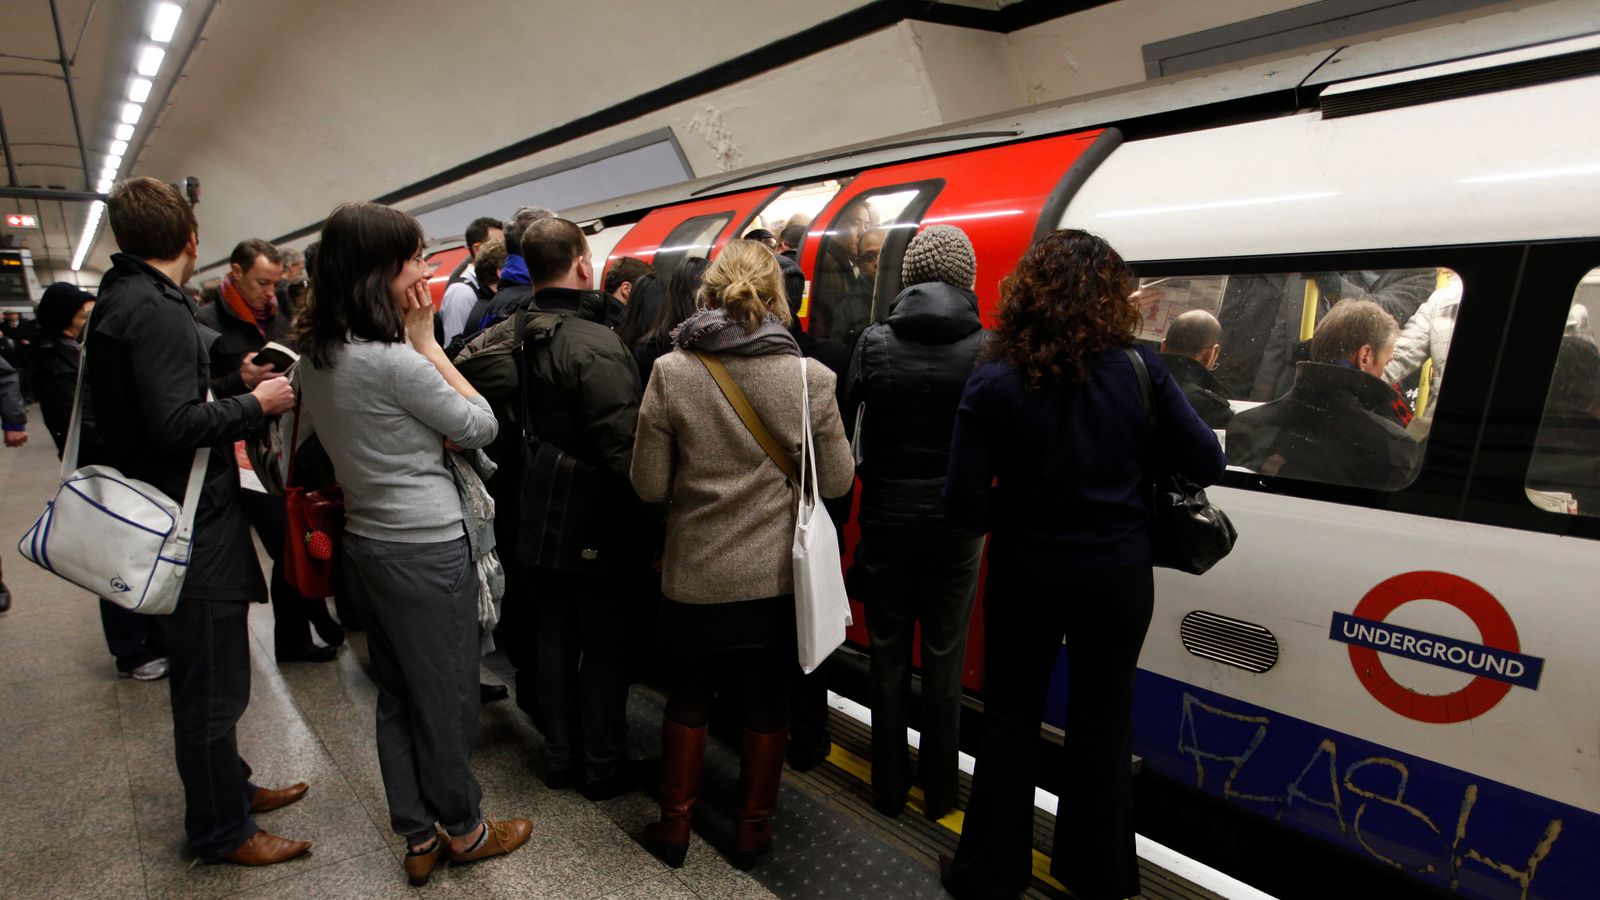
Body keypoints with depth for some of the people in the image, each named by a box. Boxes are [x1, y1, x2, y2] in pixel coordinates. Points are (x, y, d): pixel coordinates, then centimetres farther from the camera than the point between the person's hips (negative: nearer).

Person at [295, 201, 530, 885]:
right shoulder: (394, 360, -23)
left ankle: (418, 837, 34)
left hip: (366, 542, 9)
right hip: (425, 552, -9)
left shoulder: (317, 353, 3)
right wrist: (427, 340, -10)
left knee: (397, 696, 19)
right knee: (447, 699, 10)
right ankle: (463, 829, 30)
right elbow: (481, 426, -12)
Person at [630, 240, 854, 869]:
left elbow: (649, 484, -8)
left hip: (695, 575, 0)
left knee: (687, 701, 20)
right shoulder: (812, 378, -11)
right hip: (779, 577, 0)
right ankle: (753, 831, 35)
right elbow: (837, 479, -3)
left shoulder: (670, 373, -12)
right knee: (767, 705, 18)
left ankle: (674, 827, 36)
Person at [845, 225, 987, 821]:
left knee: (888, 656, 14)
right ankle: (939, 792, 28)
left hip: (886, 522, 1)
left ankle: (889, 789, 28)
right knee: (945, 659, 13)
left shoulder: (875, 343, -6)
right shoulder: (986, 348, -8)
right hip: (955, 527, 0)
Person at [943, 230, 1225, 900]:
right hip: (1117, 578, 1)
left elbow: (967, 506, -16)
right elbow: (1206, 463, -6)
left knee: (1010, 721, 17)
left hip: (1026, 575, -1)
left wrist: (1021, 506, 3)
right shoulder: (1141, 372, -13)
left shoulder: (993, 382, -15)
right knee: (1103, 724, 20)